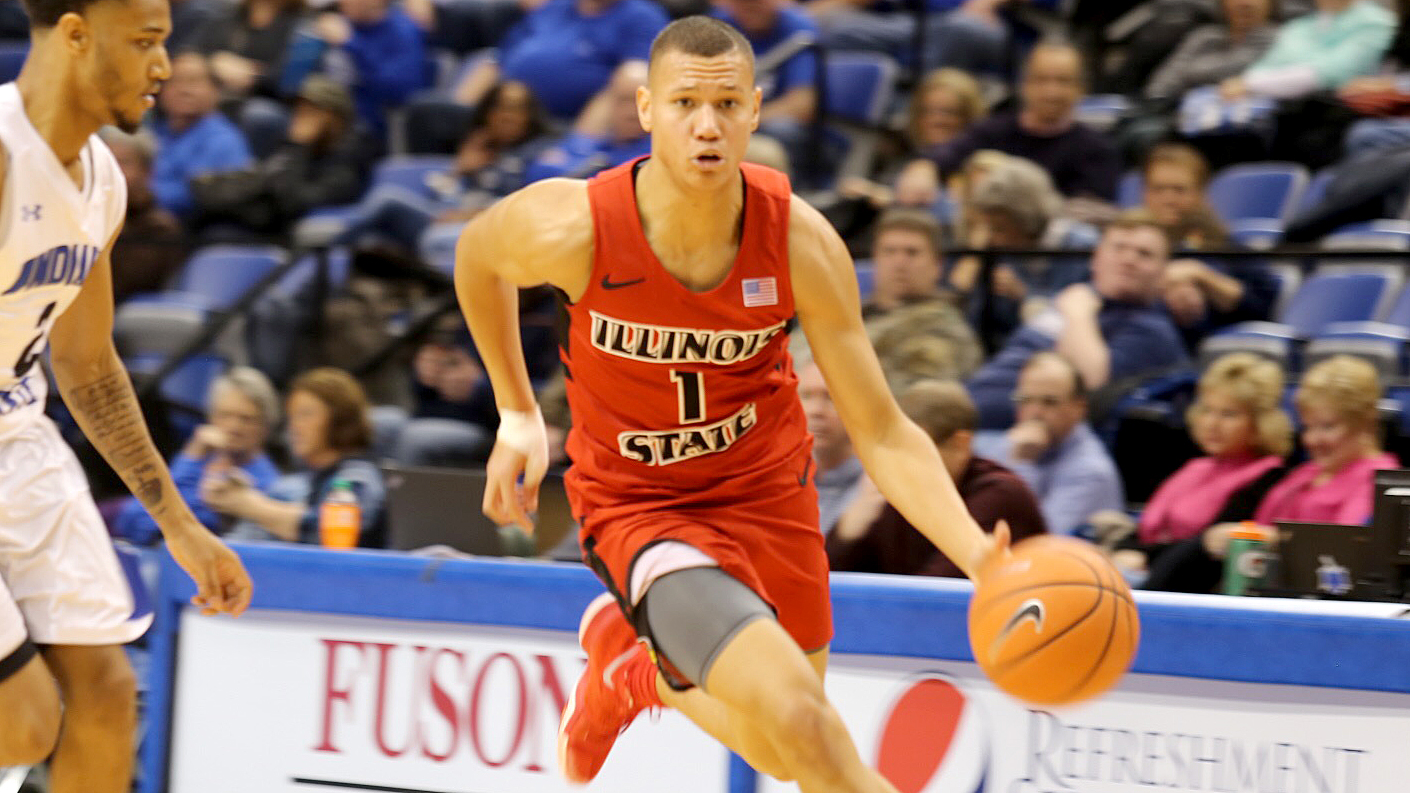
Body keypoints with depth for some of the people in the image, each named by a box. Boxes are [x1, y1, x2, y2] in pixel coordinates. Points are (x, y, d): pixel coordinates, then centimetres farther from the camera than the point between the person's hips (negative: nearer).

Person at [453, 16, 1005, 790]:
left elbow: (881, 432, -16)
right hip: (641, 507, -3)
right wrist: (518, 416, 5)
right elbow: (476, 253, 1)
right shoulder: (574, 228, -25)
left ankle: (631, 665, 48)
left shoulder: (800, 241, -21)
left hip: (766, 488, 4)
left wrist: (979, 554, -32)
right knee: (794, 720, -26)